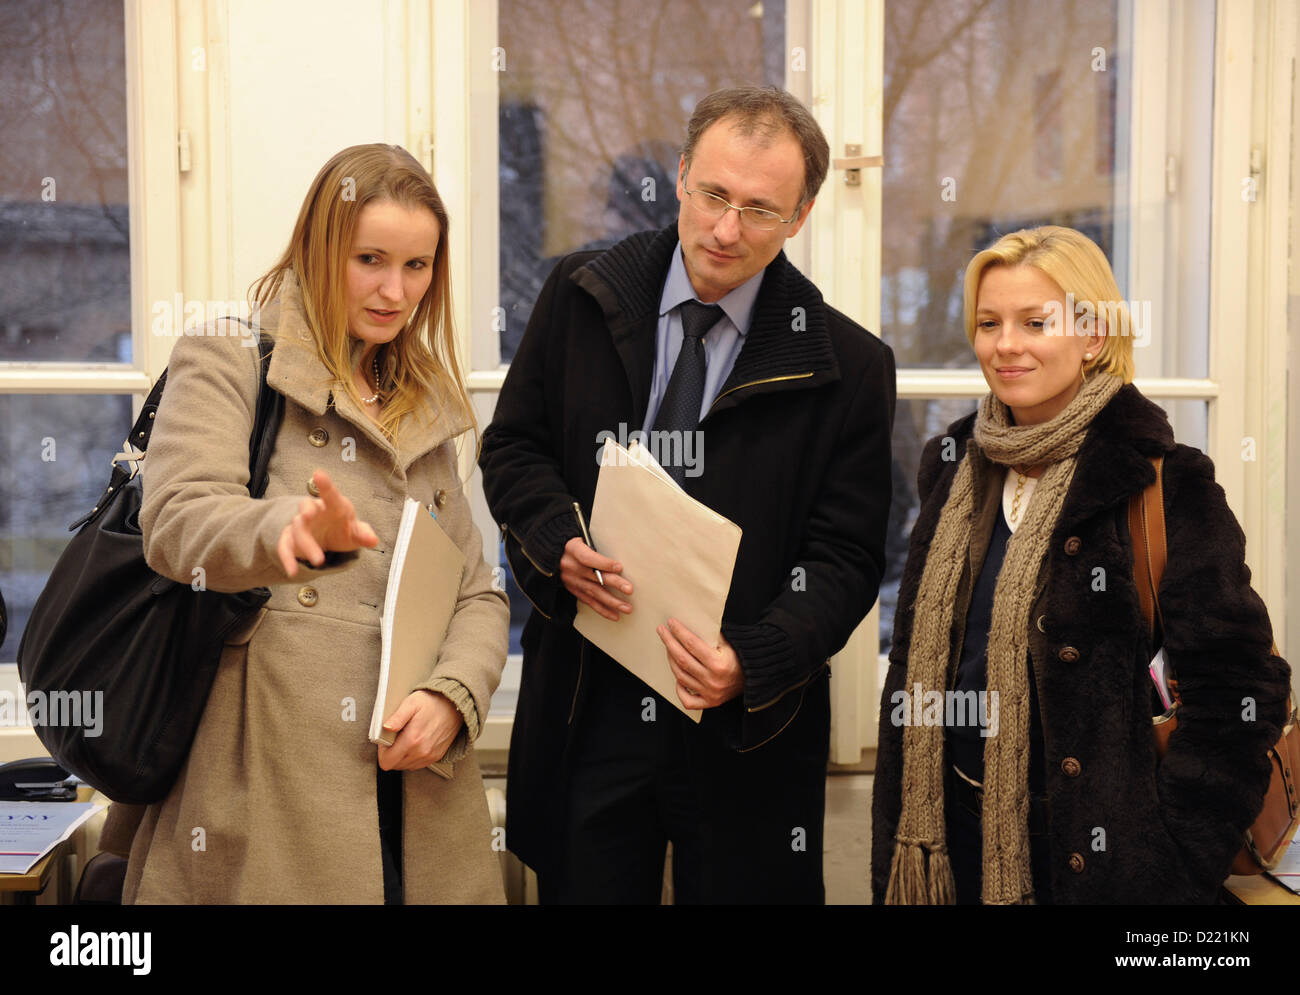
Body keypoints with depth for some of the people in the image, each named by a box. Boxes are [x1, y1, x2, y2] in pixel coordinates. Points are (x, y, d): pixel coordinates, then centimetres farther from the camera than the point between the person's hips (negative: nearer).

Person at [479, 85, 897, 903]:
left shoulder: (848, 367, -6)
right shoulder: (583, 297, 1)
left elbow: (845, 557, -5)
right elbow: (513, 446, 8)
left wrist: (753, 661, -21)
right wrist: (560, 543, -12)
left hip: (747, 727, -1)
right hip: (586, 714, 2)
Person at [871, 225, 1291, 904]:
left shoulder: (1162, 483, -13)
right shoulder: (954, 467, 5)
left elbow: (1238, 692, -14)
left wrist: (1173, 858, -15)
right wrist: (897, 847, 8)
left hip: (1084, 849, -5)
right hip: (952, 834, 5)